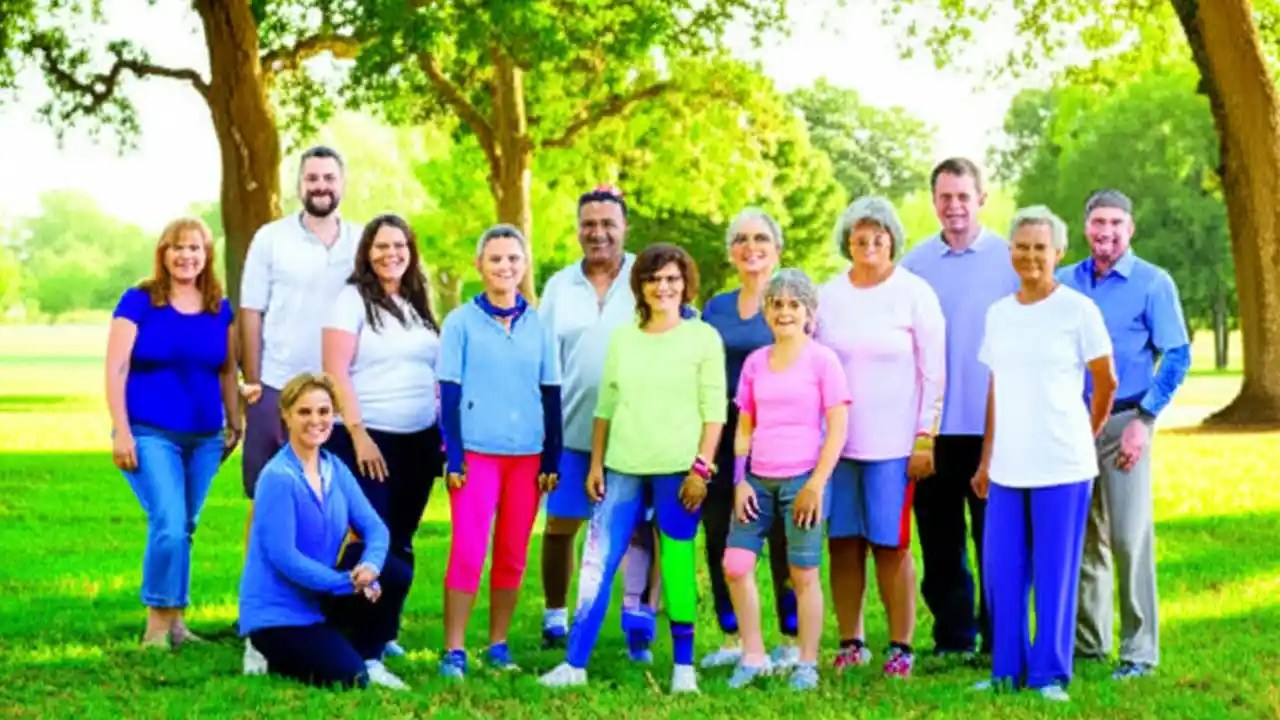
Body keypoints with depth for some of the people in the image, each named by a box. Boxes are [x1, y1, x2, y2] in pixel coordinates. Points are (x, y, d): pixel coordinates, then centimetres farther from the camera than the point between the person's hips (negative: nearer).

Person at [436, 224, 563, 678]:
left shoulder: (537, 325, 8)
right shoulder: (462, 322, 0)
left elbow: (551, 396, 11)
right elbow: (449, 394, -1)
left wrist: (551, 459, 6)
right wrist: (453, 457, -8)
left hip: (527, 454, 3)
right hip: (476, 452, -3)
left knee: (513, 555, 6)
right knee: (467, 552, -8)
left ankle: (498, 645, 17)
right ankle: (454, 650, -3)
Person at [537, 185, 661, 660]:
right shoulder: (560, 286, 9)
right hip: (572, 429, 3)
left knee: (639, 525, -3)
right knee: (560, 524, 7)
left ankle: (638, 623, 1)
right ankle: (555, 616, 20)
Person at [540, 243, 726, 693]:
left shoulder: (703, 338, 1)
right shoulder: (622, 338, 12)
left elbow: (714, 410, -2)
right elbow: (605, 406, 14)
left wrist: (702, 467, -9)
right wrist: (596, 464, 8)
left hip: (677, 469, -3)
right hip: (623, 468, 3)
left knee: (678, 567, 0)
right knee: (597, 563, -2)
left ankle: (684, 666, 10)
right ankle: (574, 664, 0)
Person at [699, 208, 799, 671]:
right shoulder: (715, 308, 13)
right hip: (723, 433, 5)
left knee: (781, 540, -2)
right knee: (719, 537, 5)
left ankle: (792, 642, 8)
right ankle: (732, 639, 17)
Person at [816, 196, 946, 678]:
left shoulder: (914, 294, -1)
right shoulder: (828, 296, 9)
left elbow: (934, 373, -1)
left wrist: (925, 438, -7)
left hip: (893, 443, -3)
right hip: (835, 439, 3)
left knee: (891, 544, -3)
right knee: (843, 542, 4)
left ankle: (901, 646, 6)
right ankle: (851, 642, 13)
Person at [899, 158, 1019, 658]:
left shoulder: (1008, 260, 0)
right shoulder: (915, 264, 7)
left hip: (993, 424, -3)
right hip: (933, 425, 3)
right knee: (939, 538, 7)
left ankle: (1000, 640, 9)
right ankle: (952, 637, 16)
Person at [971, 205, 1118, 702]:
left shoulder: (1078, 309, -4)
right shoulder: (999, 314, 10)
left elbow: (1106, 383, 3)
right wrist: (986, 459, 14)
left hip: (1061, 464, -4)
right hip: (1008, 466, 4)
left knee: (1055, 570, 0)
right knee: (1001, 569, 5)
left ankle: (1050, 674, 10)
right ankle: (1007, 670, 17)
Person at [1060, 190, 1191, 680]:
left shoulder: (1153, 284, -3)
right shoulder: (1065, 283, 9)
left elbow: (1177, 357, -5)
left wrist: (1143, 421, -11)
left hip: (1123, 423, -4)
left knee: (1129, 539, -6)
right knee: (1081, 538, 9)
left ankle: (1140, 651, 0)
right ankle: (1087, 639, 19)